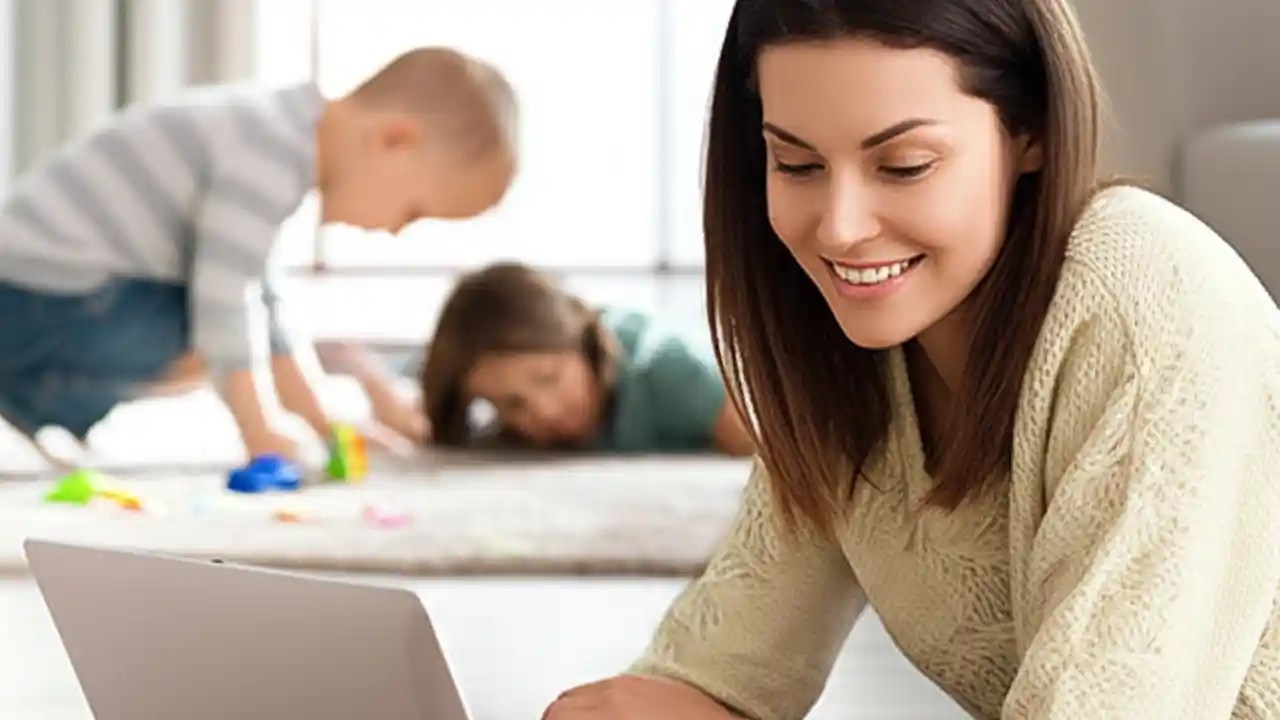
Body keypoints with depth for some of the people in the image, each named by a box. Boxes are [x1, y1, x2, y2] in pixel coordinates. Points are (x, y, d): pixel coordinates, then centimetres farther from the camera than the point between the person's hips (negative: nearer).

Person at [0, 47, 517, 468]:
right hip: (43, 297, -10)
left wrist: (315, 419, 19)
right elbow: (224, 298, -22)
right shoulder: (269, 156, -21)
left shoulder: (277, 134, 12)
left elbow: (260, 289, 19)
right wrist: (257, 432, -14)